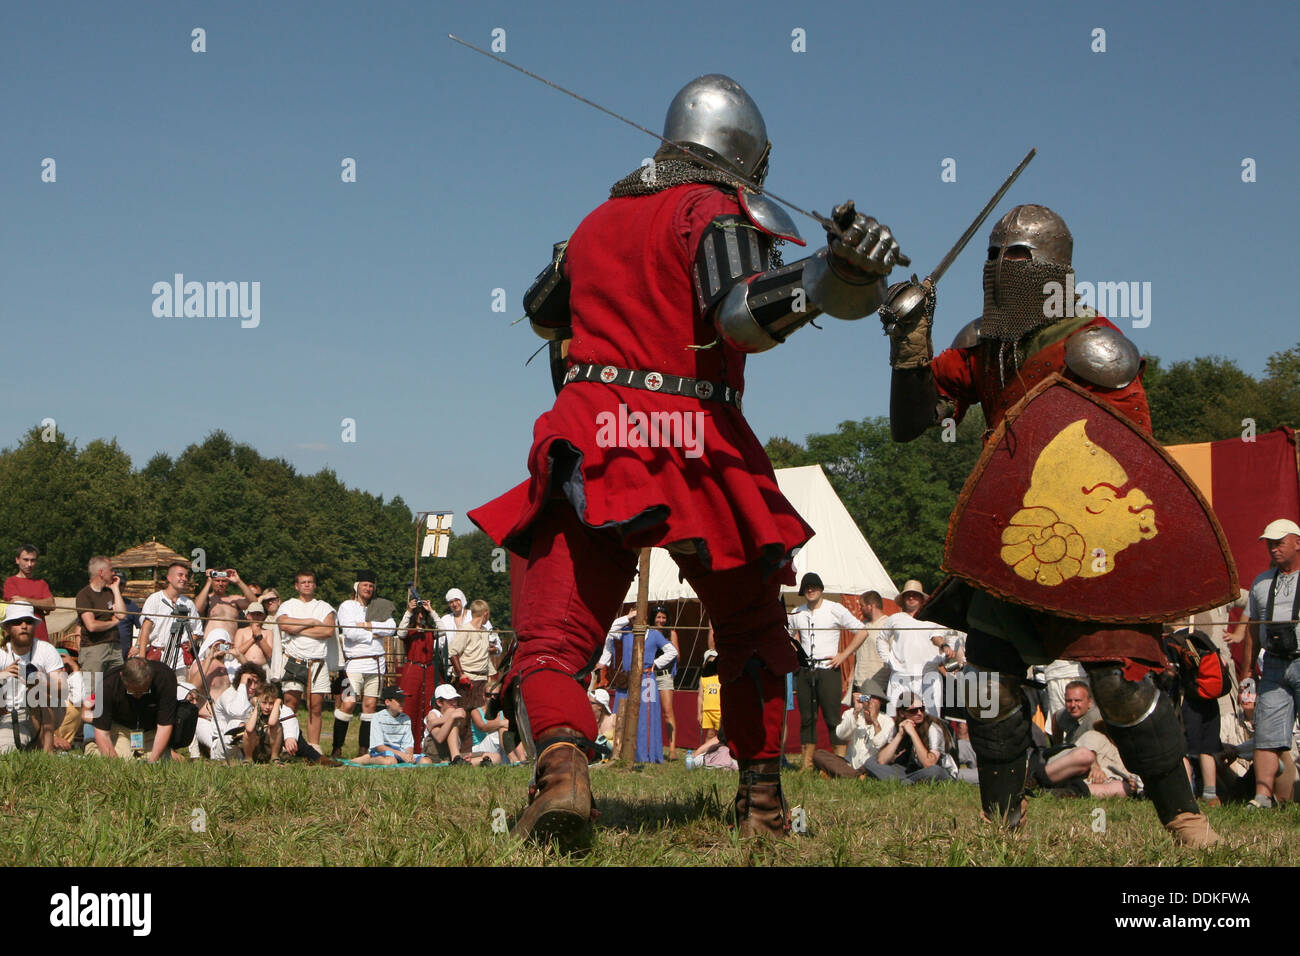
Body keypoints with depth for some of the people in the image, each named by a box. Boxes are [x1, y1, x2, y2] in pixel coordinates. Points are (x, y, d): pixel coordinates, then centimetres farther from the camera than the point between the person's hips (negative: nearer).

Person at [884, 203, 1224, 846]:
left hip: (1092, 543, -6)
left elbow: (1135, 456, -12)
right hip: (1011, 537, 6)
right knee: (991, 675, 1)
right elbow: (910, 425, 5)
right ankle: (1001, 819, 16)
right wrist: (911, 348, -9)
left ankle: (1182, 816, 5)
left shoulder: (1090, 348, -11)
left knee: (1118, 681, -11)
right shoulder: (979, 348, 8)